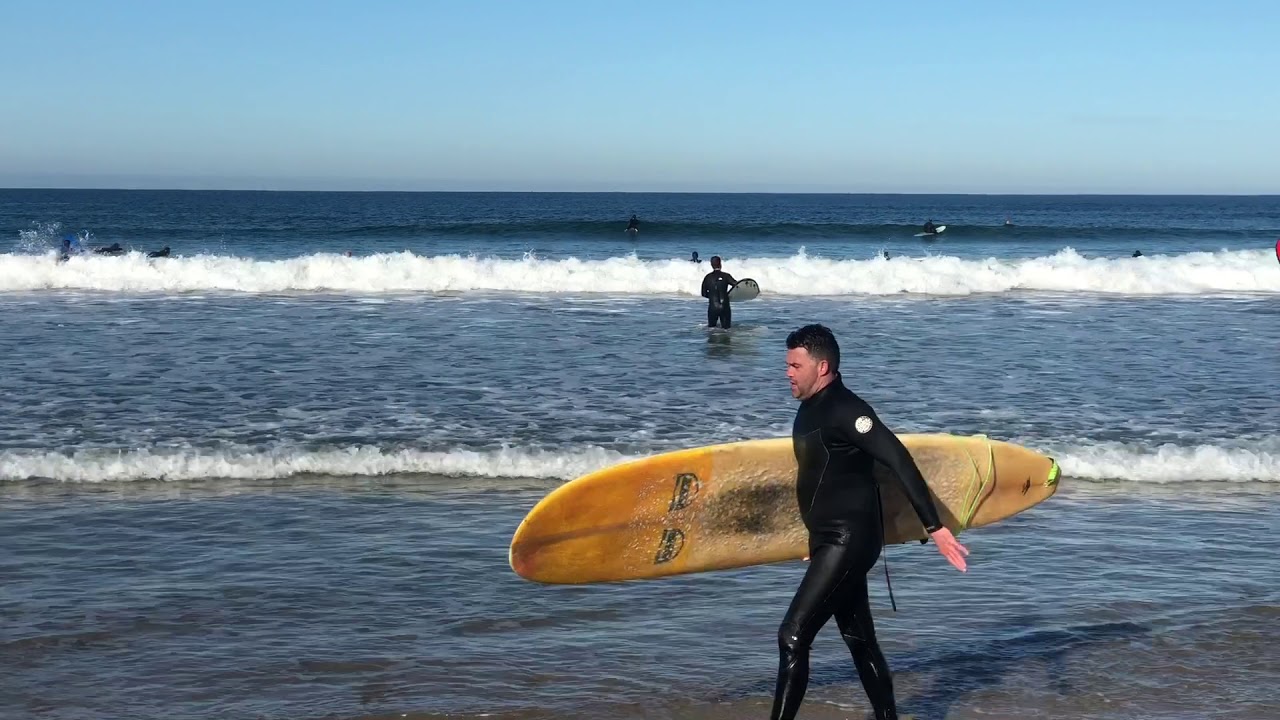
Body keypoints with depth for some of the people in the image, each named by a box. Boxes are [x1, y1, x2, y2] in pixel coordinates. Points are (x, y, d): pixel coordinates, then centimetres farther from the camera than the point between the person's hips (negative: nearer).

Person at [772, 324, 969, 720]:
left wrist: (934, 527, -25)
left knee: (793, 636, -14)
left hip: (848, 540, -10)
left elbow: (899, 461, -22)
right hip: (831, 540, 10)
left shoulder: (844, 409, -17)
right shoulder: (810, 409, 12)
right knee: (859, 640, 15)